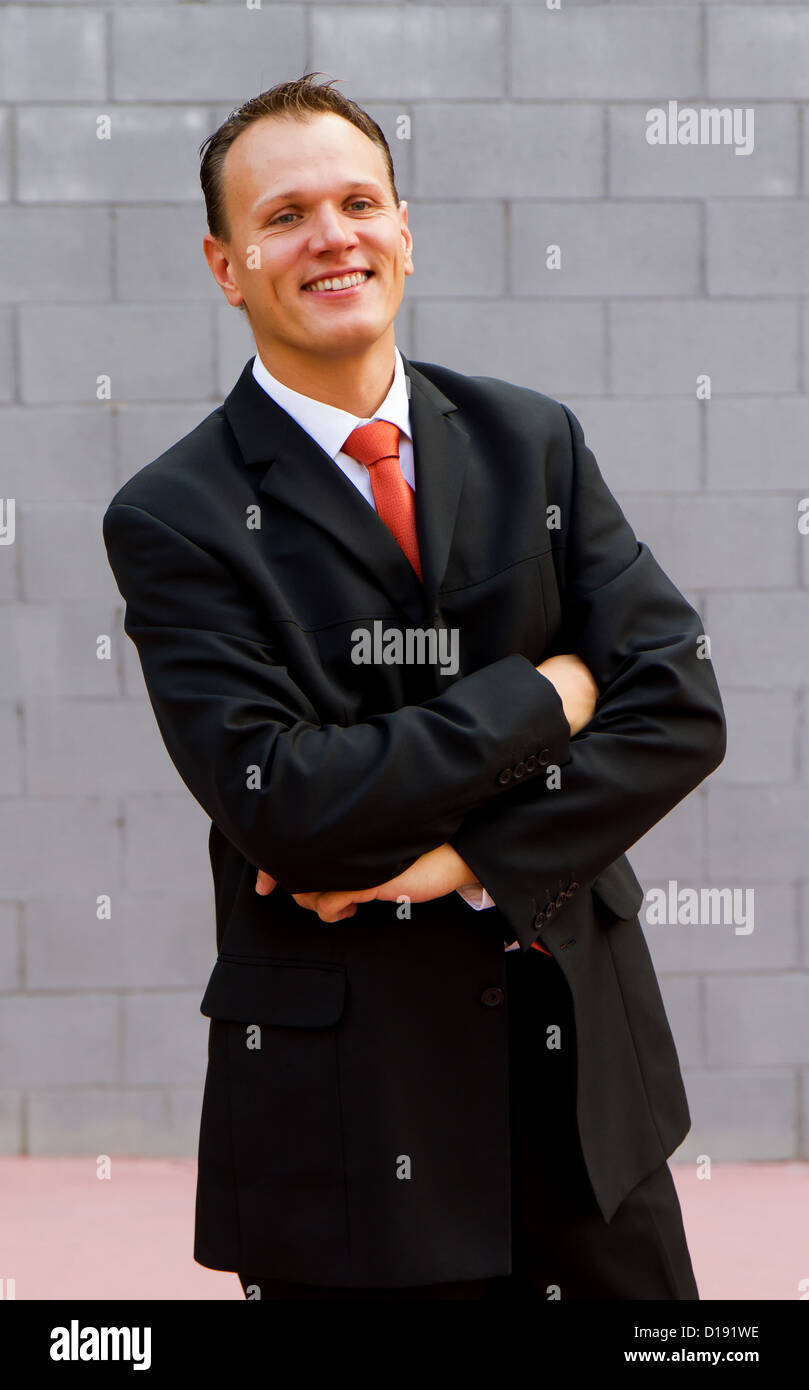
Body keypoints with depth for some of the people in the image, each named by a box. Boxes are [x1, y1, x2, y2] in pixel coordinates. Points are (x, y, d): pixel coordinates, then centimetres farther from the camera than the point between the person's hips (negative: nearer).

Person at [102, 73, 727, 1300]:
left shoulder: (532, 443, 5)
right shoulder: (177, 520, -7)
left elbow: (681, 706, -2)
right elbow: (279, 803, -19)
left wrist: (473, 861, -14)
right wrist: (542, 696, -12)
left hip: (587, 1065, 4)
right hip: (352, 1110, -4)